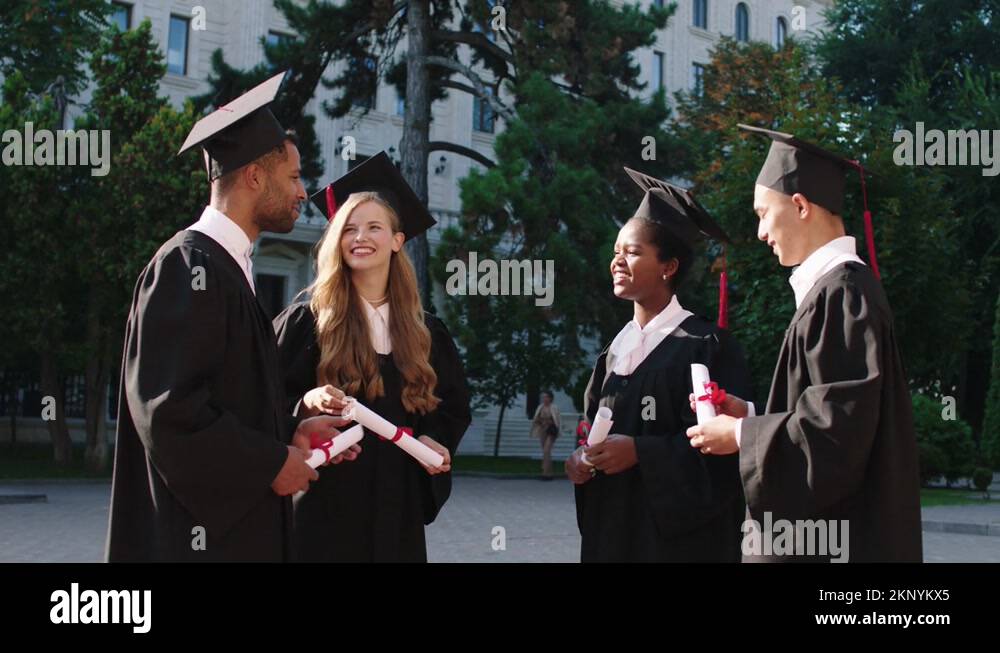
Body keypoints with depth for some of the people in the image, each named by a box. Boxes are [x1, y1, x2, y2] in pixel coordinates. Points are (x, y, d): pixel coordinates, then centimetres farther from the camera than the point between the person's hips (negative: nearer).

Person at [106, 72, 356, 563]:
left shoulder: (226, 265, 14)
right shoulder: (190, 267, -14)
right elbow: (166, 405, -22)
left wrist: (291, 433, 5)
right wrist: (272, 462, -15)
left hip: (238, 525, 9)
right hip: (196, 531, -9)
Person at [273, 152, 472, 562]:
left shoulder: (426, 333, 10)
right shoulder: (306, 321, 0)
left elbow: (452, 405, 17)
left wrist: (432, 439, -3)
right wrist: (306, 403, -21)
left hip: (396, 505, 3)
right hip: (324, 502, -3)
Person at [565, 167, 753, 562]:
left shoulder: (706, 345, -9)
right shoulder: (616, 350, 11)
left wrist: (639, 451, -20)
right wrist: (582, 457, -4)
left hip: (680, 533, -6)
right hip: (612, 527, 6)